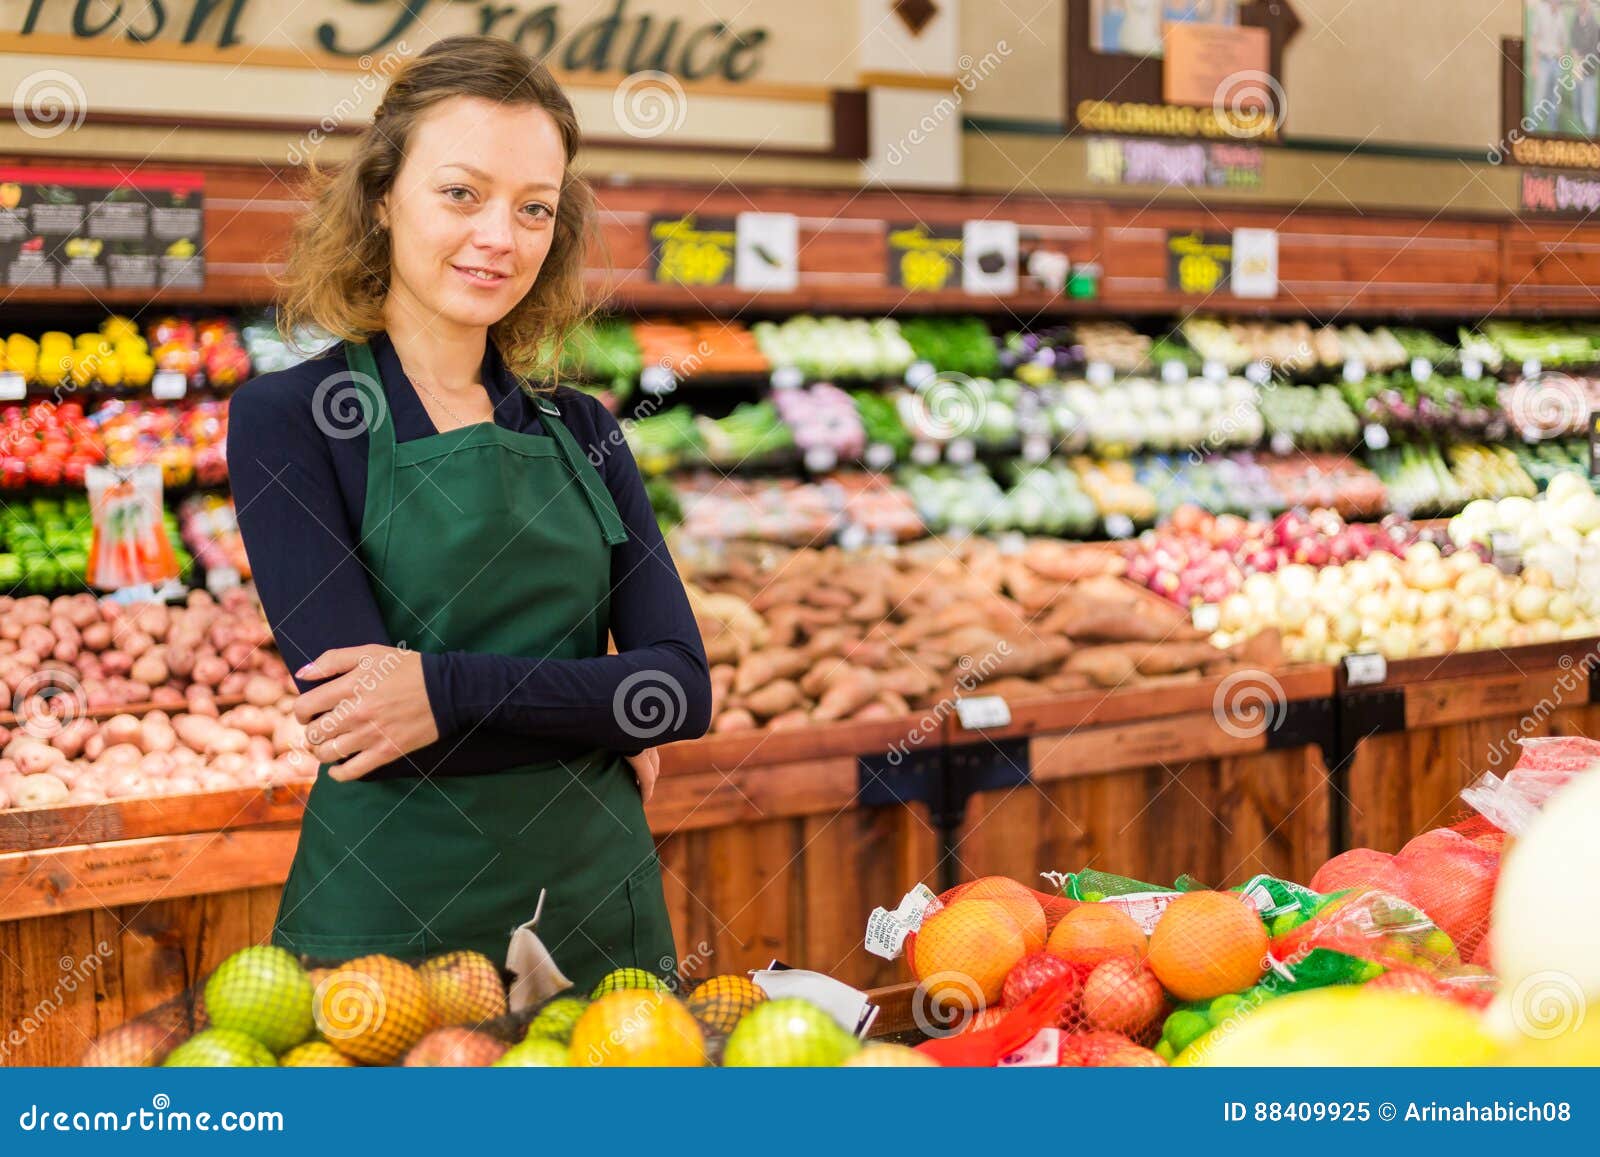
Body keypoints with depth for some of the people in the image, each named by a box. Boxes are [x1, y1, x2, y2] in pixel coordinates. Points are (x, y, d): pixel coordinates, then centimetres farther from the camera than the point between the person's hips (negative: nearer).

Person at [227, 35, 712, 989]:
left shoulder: (582, 433, 7)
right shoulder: (288, 419, -6)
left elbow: (684, 689, -4)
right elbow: (356, 700, -16)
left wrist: (451, 691, -16)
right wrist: (593, 713, -8)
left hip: (600, 906, 4)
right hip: (392, 921, -4)